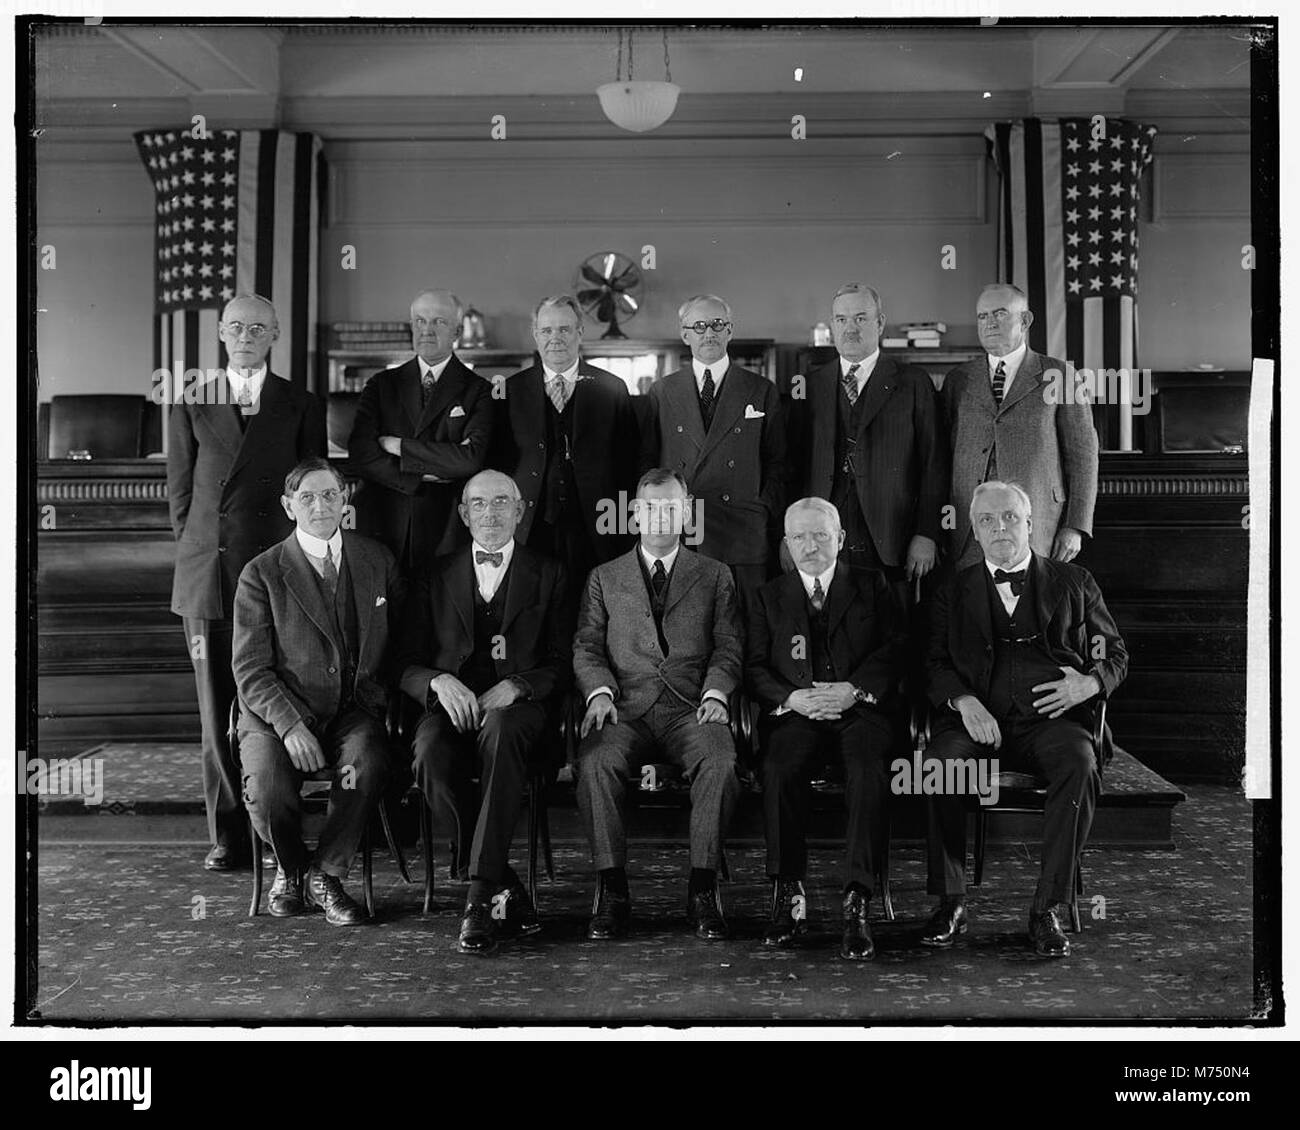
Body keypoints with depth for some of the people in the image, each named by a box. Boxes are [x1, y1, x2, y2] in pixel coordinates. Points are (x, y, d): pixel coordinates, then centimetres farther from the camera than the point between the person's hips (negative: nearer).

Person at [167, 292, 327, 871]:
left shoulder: (302, 406, 9)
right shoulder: (191, 405, 12)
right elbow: (179, 491, 15)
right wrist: (198, 549, 8)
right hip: (207, 578, 2)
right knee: (217, 710, 3)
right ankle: (227, 832, 10)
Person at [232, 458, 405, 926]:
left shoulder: (378, 561, 11)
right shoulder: (261, 573, 2)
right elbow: (250, 669, -3)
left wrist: (384, 705, -4)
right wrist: (289, 725, -18)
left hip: (355, 711, 2)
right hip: (277, 713, -1)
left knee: (370, 763, -32)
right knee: (267, 789, -29)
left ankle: (325, 873, -5)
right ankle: (290, 867, 8)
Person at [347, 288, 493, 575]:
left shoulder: (478, 390, 3)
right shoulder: (382, 384, 11)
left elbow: (471, 458, -13)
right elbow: (360, 454, -1)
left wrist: (400, 446, -8)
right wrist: (422, 478, -12)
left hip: (446, 534, -2)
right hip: (381, 529, 2)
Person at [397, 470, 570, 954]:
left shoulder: (548, 574, 15)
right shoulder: (437, 577, 19)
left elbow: (560, 664, 6)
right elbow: (408, 663, 11)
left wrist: (515, 686, -15)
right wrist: (439, 681, -12)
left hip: (518, 706, -2)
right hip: (451, 704, 2)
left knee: (501, 730, -39)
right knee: (431, 754, -34)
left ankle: (481, 893, -36)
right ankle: (504, 884, -19)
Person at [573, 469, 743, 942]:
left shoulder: (715, 576, 18)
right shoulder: (604, 578, 19)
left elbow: (728, 648, 10)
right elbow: (585, 647, 10)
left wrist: (715, 693, -10)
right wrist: (600, 691, -10)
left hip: (691, 707, 0)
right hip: (626, 707, 1)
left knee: (720, 761, -33)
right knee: (596, 762, -31)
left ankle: (702, 890, -23)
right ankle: (612, 892, -21)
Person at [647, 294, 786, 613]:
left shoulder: (762, 392, 8)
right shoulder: (661, 392, 12)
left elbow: (776, 466, 7)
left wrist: (767, 523, -2)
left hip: (744, 542, -1)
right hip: (675, 541, 1)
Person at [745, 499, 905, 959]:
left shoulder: (872, 586, 18)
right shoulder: (769, 597, 20)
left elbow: (893, 649, 5)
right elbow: (754, 667, 9)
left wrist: (855, 689, -13)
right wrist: (791, 698, -11)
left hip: (862, 709, -1)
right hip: (794, 711, 1)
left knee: (867, 769, -33)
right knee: (780, 768, -32)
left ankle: (857, 901, -33)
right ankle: (788, 896, -24)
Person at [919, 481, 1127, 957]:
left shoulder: (1074, 583, 17)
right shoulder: (954, 591, 17)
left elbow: (1115, 653, 18)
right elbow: (935, 664, 8)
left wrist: (1092, 682, -5)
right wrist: (964, 701, -13)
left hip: (1050, 718, 0)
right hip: (979, 718, 1)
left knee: (1079, 762, -34)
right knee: (938, 761, -31)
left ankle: (1049, 909, -24)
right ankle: (950, 901, -17)